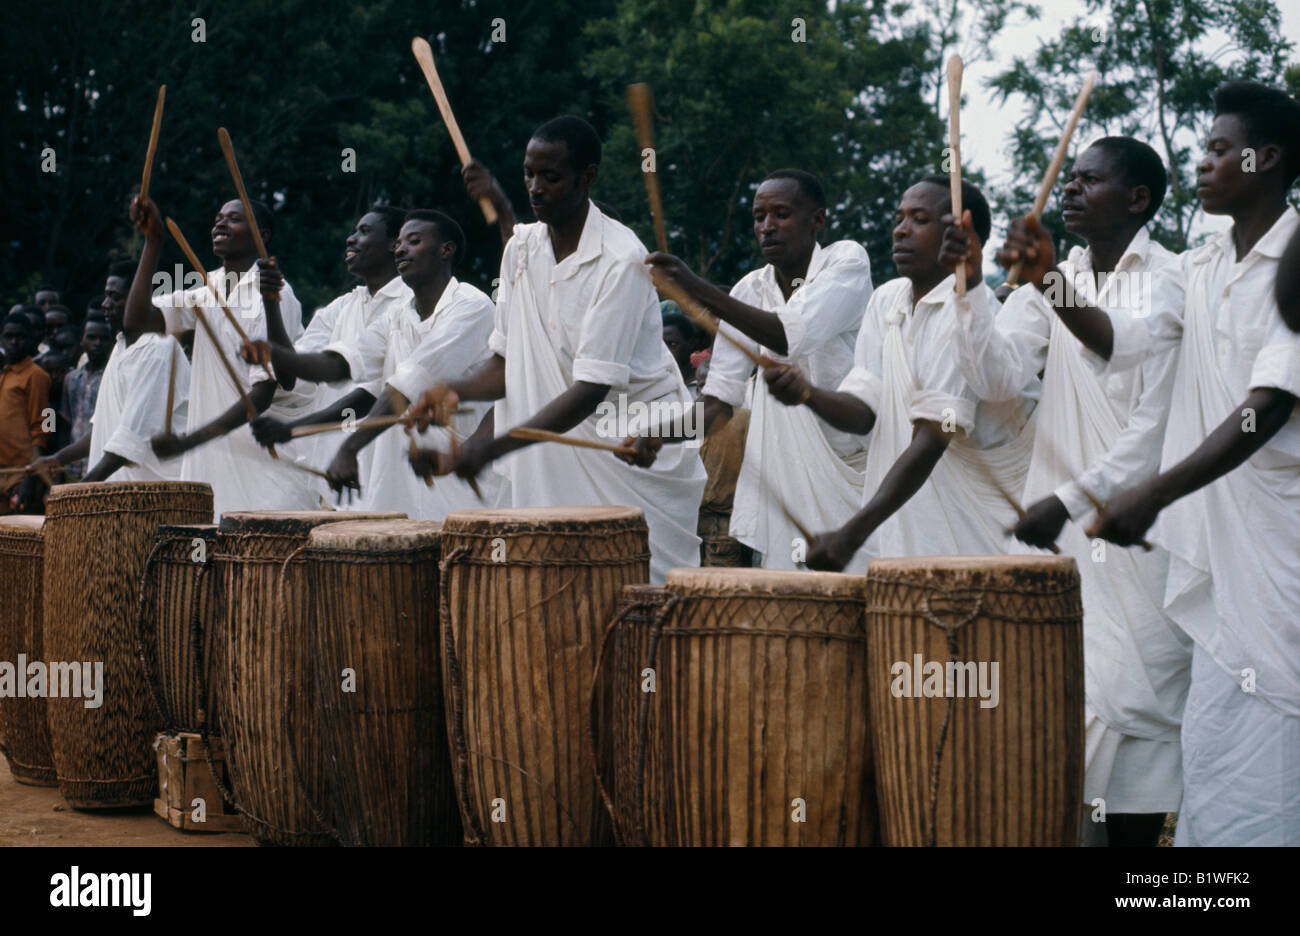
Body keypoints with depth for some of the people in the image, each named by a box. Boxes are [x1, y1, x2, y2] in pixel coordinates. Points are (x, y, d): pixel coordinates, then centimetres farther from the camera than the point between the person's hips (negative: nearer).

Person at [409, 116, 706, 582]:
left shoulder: (621, 260, -19)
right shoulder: (522, 248, 3)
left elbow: (592, 388, -25)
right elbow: (508, 362, 9)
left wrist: (494, 447, -32)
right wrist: (456, 391, -12)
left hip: (641, 452, -6)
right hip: (562, 457, 6)